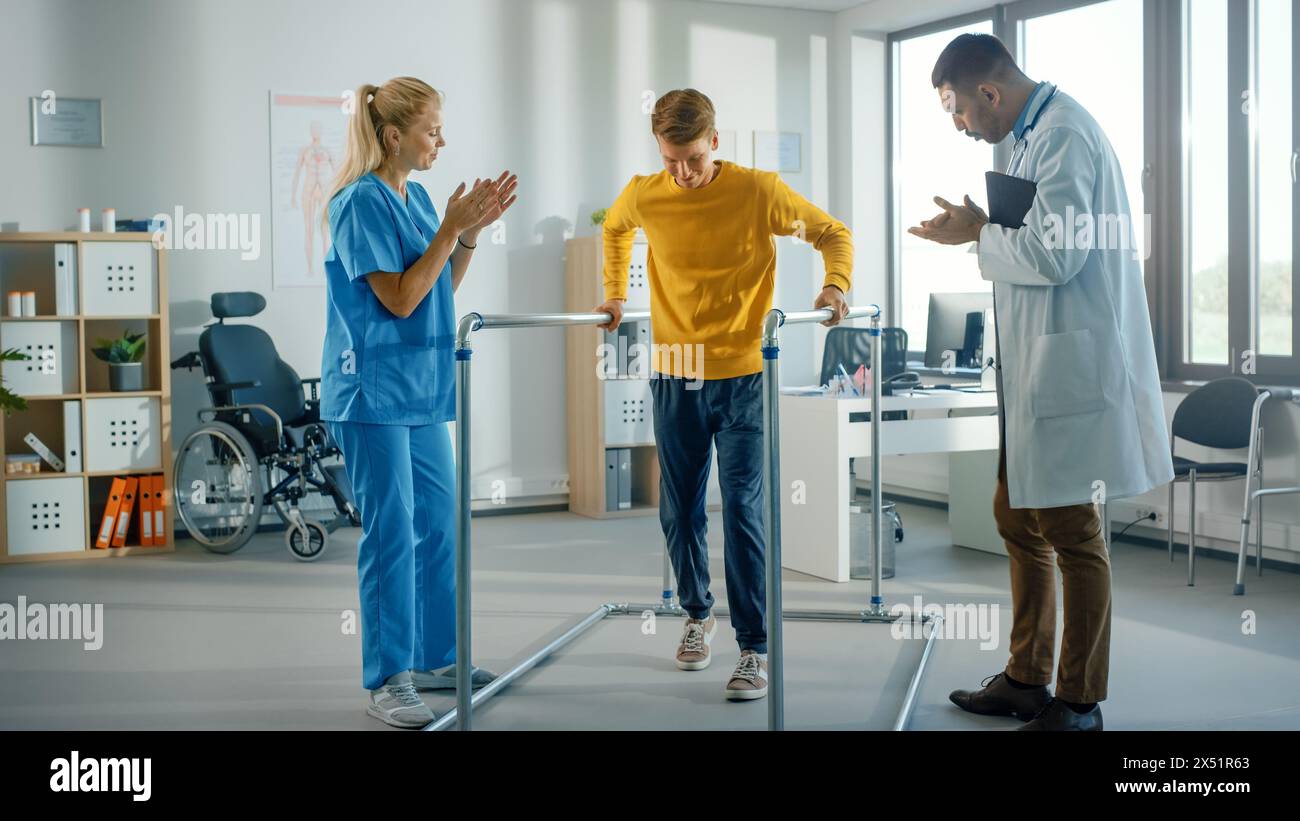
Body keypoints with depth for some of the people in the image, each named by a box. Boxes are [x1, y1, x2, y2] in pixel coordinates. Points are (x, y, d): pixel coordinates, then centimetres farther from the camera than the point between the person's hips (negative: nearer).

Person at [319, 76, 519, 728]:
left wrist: (472, 231, 4)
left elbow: (442, 286, 16)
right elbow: (400, 299, -17)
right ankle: (387, 682, 4)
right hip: (374, 388, -9)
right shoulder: (362, 202, -13)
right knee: (392, 532, -5)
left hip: (421, 387, 9)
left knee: (439, 522, 13)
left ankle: (433, 660, 25)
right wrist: (452, 229, -16)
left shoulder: (417, 199, 11)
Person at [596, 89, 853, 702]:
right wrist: (615, 294, 17)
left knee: (742, 509, -8)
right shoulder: (643, 196, -2)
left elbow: (832, 232, 4)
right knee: (679, 510, 11)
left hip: (741, 375, -3)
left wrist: (836, 284, -12)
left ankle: (754, 648, 0)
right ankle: (698, 614, 35)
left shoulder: (758, 191, -10)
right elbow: (614, 228, 23)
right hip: (674, 376, 3)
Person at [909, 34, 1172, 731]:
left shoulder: (1063, 135, -16)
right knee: (1017, 518, 16)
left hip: (1070, 367, -11)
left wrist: (978, 234, -10)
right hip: (1036, 367, 11)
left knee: (1070, 532, -1)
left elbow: (1056, 254, -23)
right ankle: (1026, 680, 28)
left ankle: (1079, 702, 11)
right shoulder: (1037, 133, 16)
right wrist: (980, 230, 9)